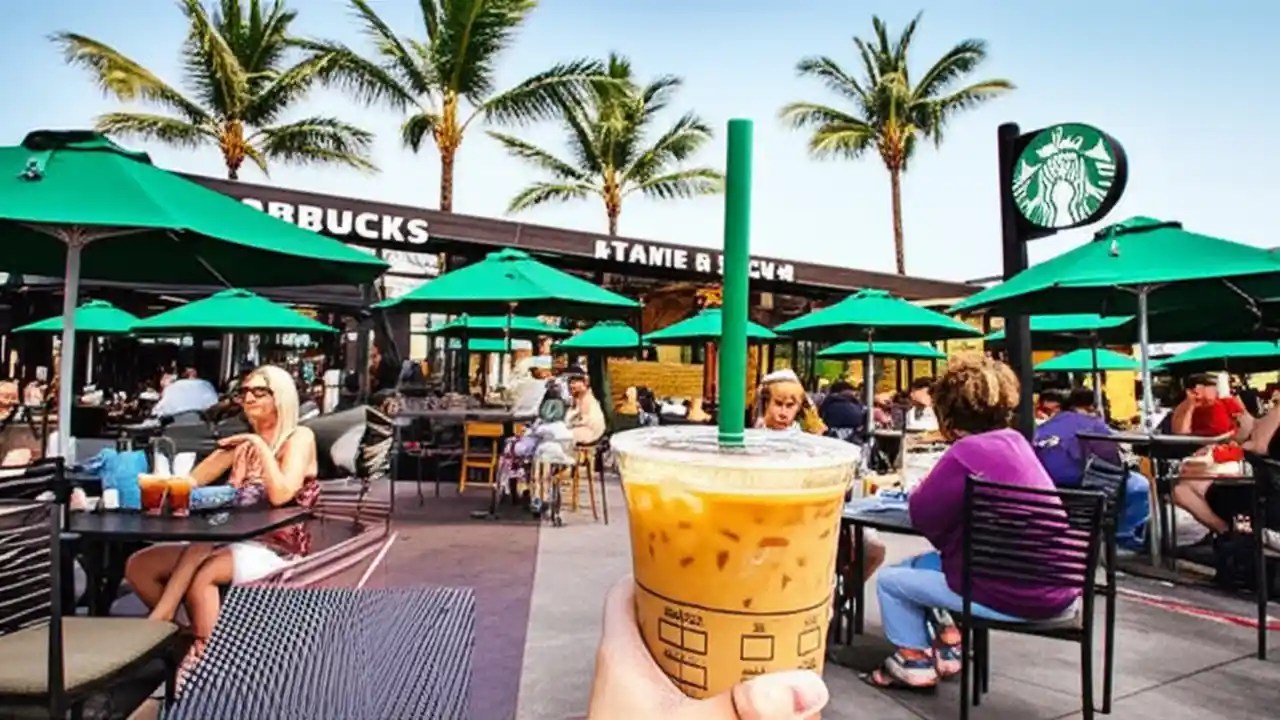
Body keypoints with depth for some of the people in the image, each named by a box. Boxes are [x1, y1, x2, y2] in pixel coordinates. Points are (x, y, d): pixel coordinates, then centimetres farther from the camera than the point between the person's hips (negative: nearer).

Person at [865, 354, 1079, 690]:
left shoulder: (965, 453, -20)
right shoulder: (1014, 440, 6)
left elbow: (922, 515, -11)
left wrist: (923, 489, 7)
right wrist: (937, 487, 8)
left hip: (1016, 594, -8)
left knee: (889, 580, 9)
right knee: (919, 564, 24)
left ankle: (915, 662, 25)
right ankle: (947, 643, 28)